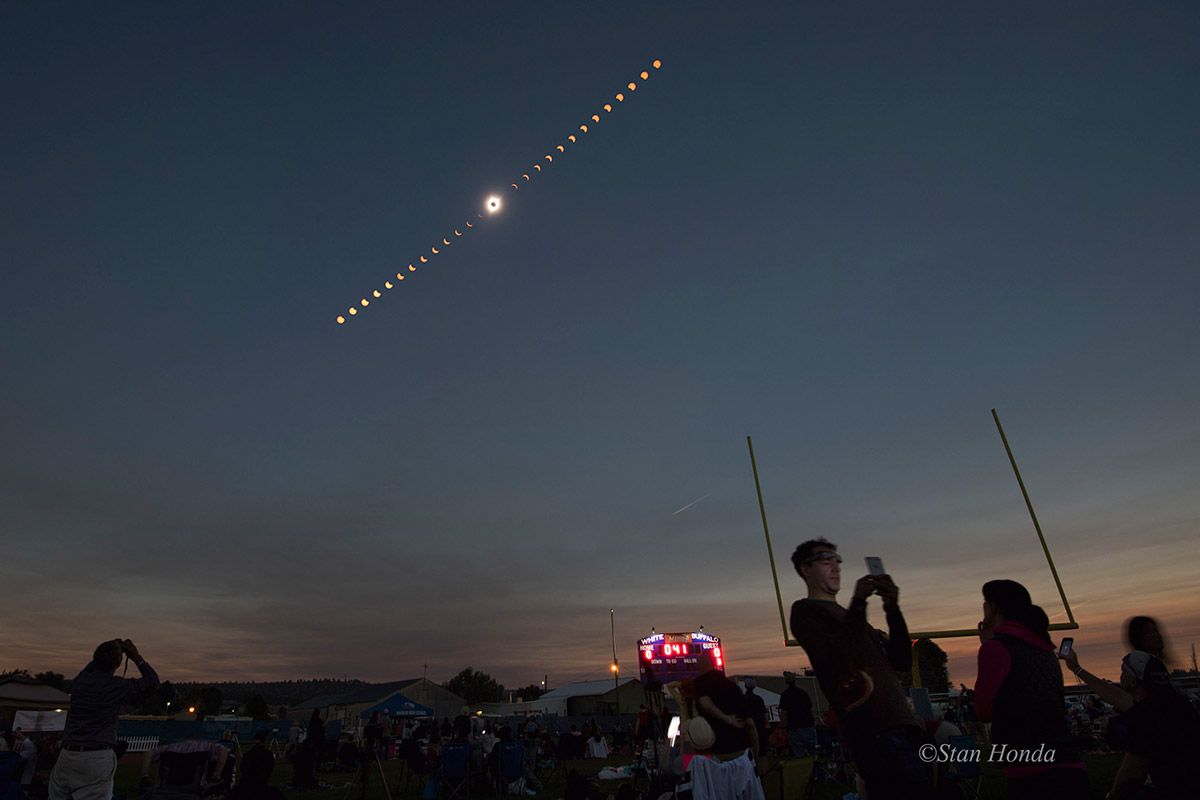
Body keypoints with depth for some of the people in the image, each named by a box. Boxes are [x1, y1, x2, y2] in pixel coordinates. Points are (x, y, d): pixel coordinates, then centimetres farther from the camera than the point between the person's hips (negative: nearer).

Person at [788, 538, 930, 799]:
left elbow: (902, 662, 16)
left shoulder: (848, 615, 26)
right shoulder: (804, 611, 4)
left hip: (898, 725, 8)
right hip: (874, 730, -8)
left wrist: (892, 609, 3)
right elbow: (839, 658, -14)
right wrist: (858, 602, -11)